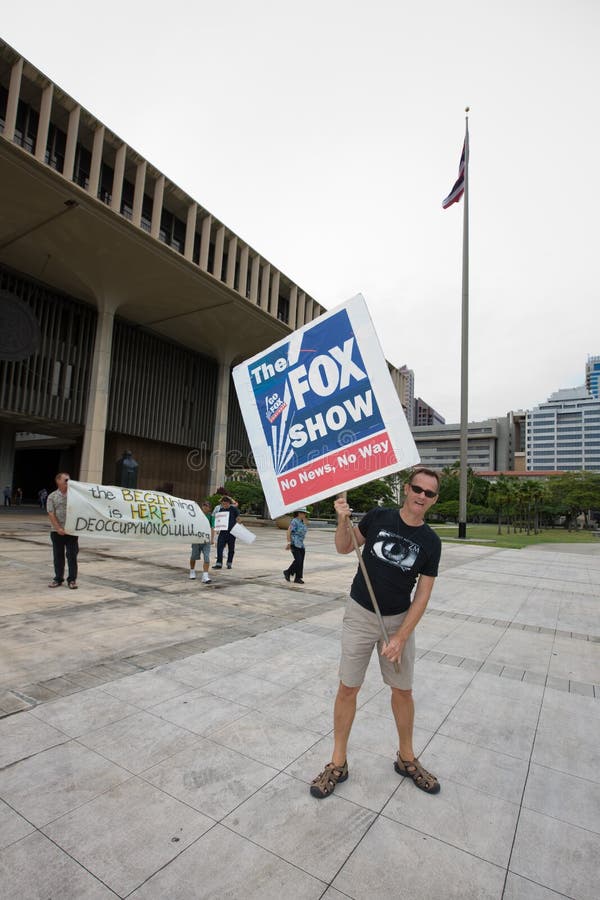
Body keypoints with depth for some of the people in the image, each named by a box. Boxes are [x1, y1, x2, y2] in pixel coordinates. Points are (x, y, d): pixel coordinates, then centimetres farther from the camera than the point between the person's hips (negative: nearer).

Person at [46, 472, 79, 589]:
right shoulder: (52, 496, 3)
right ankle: (58, 579, 22)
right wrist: (58, 528, -13)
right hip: (57, 532, 1)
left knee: (72, 555, 0)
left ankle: (72, 579, 8)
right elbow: (51, 514, -3)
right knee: (58, 556, 10)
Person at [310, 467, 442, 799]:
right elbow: (344, 548, 3)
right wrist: (343, 520, -17)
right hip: (360, 614, -1)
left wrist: (401, 637, -12)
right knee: (347, 688, 6)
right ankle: (338, 763, 25)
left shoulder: (430, 542, -7)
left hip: (399, 620, 1)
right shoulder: (379, 517, -10)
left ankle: (406, 758, 39)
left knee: (403, 690, 14)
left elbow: (422, 595, -6)